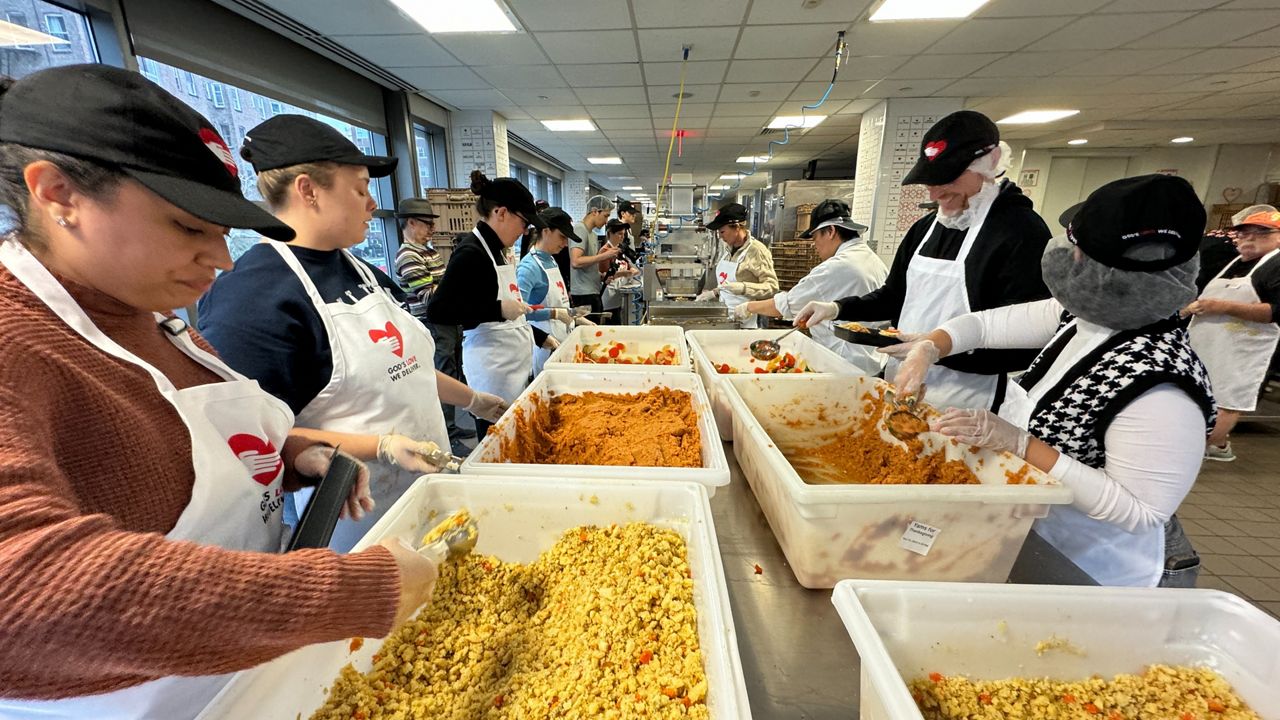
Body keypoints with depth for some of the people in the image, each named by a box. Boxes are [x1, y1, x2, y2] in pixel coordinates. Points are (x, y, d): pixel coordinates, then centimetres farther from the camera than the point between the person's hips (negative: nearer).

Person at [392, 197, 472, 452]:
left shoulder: (429, 249, 15)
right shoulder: (408, 255, -13)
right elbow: (429, 295, -20)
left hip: (450, 321, 9)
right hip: (434, 327, -9)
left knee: (454, 377, 16)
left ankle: (451, 427, 30)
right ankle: (448, 437, 10)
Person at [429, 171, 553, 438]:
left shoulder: (498, 251, 14)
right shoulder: (470, 253, -14)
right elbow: (437, 311, -20)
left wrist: (542, 338, 20)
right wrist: (499, 309, -22)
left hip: (516, 361, 9)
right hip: (492, 366, -9)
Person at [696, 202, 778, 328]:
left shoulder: (757, 250, -12)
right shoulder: (731, 249, 9)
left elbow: (772, 287, -16)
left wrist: (742, 288, -28)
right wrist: (714, 292, 10)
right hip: (727, 316, 7)